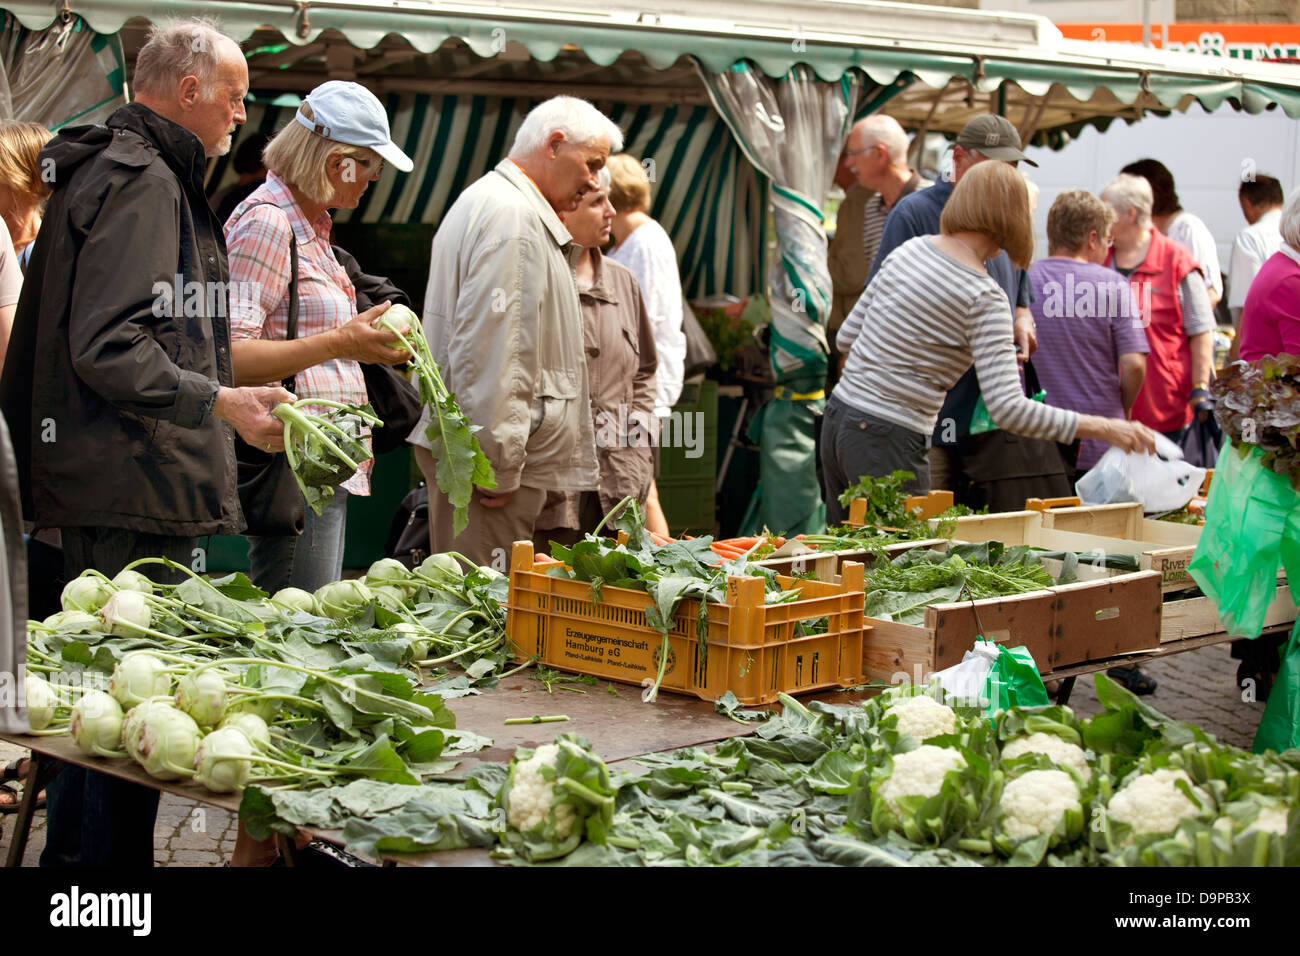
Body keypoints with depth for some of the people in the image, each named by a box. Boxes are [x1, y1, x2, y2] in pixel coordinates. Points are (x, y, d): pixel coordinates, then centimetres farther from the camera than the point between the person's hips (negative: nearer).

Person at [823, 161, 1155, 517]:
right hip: (888, 443, -8)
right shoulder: (985, 297, -14)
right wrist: (1104, 428, -17)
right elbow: (1008, 408, -20)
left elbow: (847, 336, 13)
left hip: (838, 420, 8)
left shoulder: (910, 250, 7)